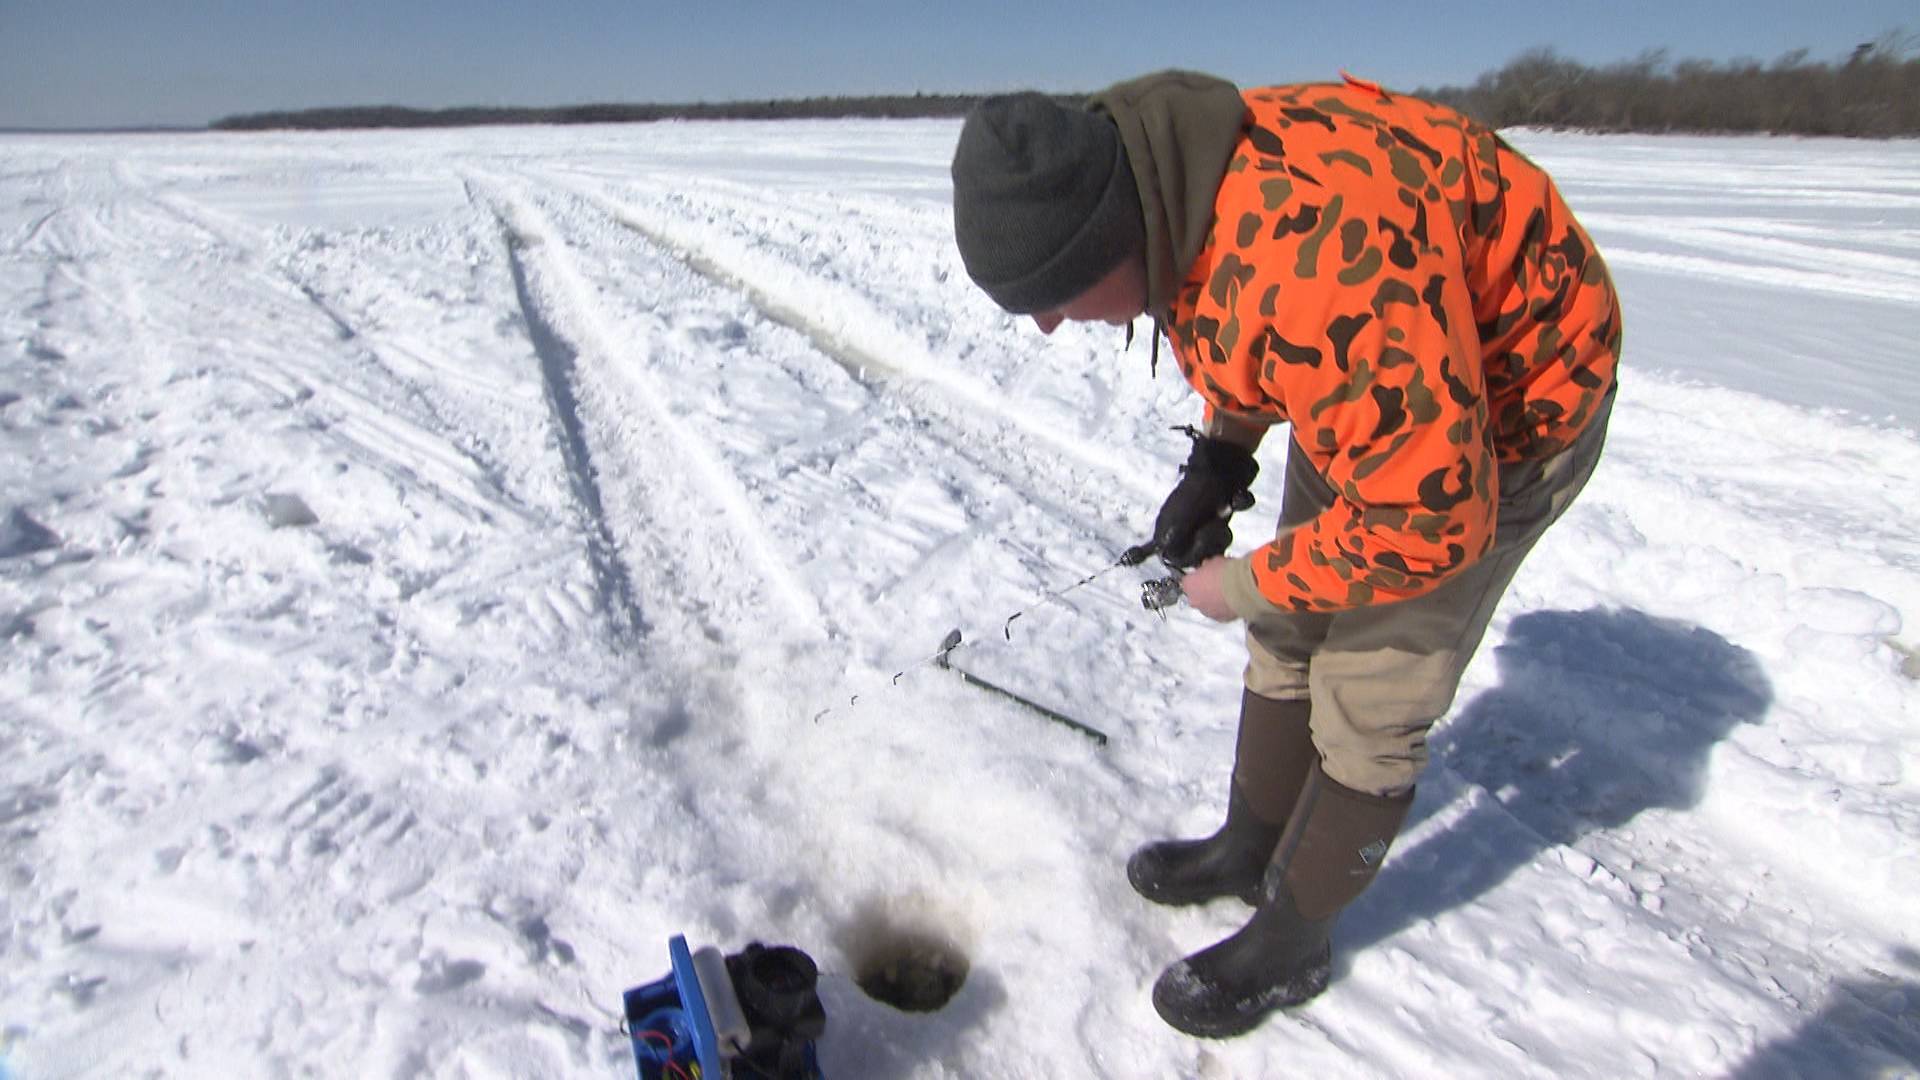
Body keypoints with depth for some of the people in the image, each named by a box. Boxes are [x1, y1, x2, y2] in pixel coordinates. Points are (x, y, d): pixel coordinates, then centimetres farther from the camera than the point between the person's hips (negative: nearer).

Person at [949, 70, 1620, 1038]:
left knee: (1369, 696, -2)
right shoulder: (1171, 191, -13)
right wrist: (1221, 451, -2)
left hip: (1510, 405, -8)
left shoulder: (1321, 253, -42)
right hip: (1372, 384, 8)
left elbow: (1430, 518, -36)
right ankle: (1252, 846, 36)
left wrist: (1250, 586, -22)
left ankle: (1289, 943, 20)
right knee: (1289, 639, 14)